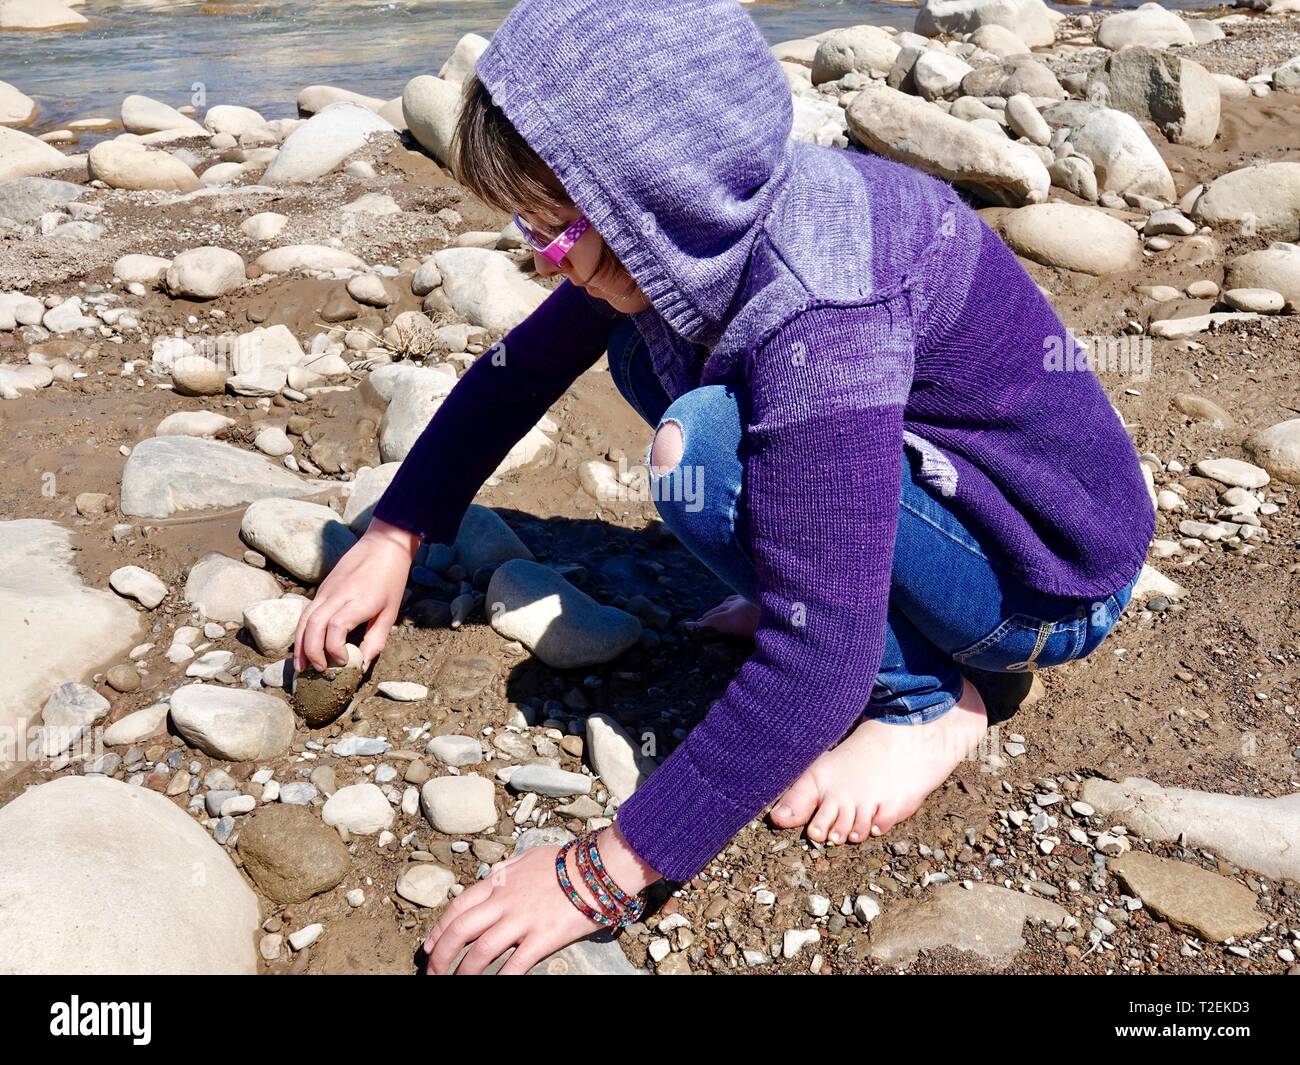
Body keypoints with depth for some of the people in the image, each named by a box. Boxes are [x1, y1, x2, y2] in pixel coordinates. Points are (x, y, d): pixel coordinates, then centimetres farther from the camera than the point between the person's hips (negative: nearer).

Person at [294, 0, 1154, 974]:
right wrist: (393, 536, 4)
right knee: (647, 351, 3)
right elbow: (518, 372, 4)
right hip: (940, 465, 8)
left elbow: (822, 663, -37)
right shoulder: (705, 219, -10)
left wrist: (602, 875, -32)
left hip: (1054, 581, -7)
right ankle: (832, 581, 6)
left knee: (705, 449, -30)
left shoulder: (818, 308, -35)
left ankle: (927, 700, -8)